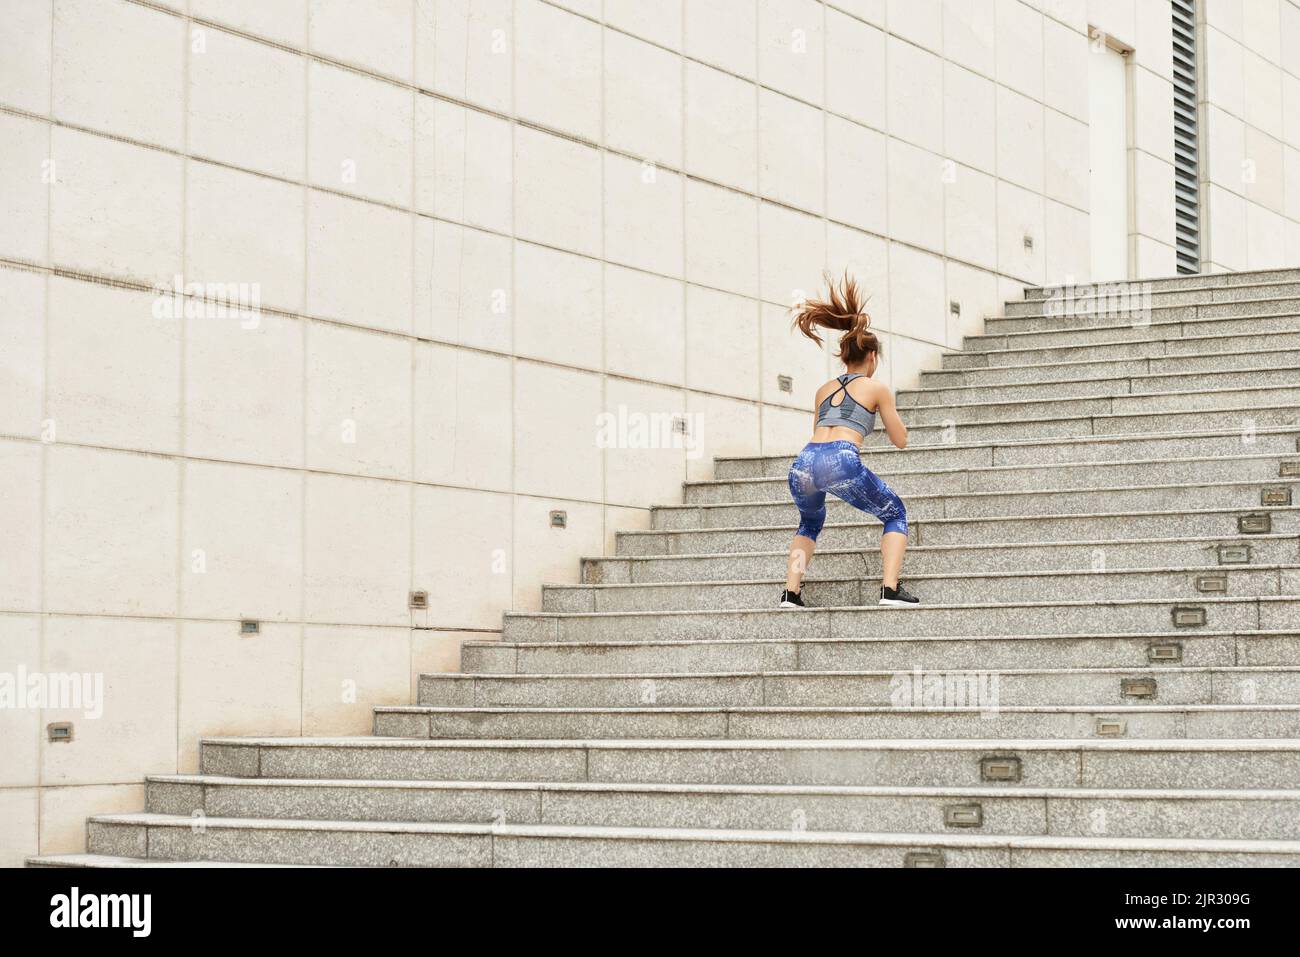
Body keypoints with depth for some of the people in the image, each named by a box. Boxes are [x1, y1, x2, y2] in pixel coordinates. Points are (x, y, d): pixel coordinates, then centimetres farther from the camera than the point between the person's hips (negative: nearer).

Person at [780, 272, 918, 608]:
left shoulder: (824, 390, 27)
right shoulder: (877, 388, 15)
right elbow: (901, 440, 21)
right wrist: (886, 406, 37)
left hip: (804, 464, 4)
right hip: (843, 462, -4)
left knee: (810, 521, 35)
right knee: (896, 515, 19)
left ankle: (791, 593, 19)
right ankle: (890, 589, 1)